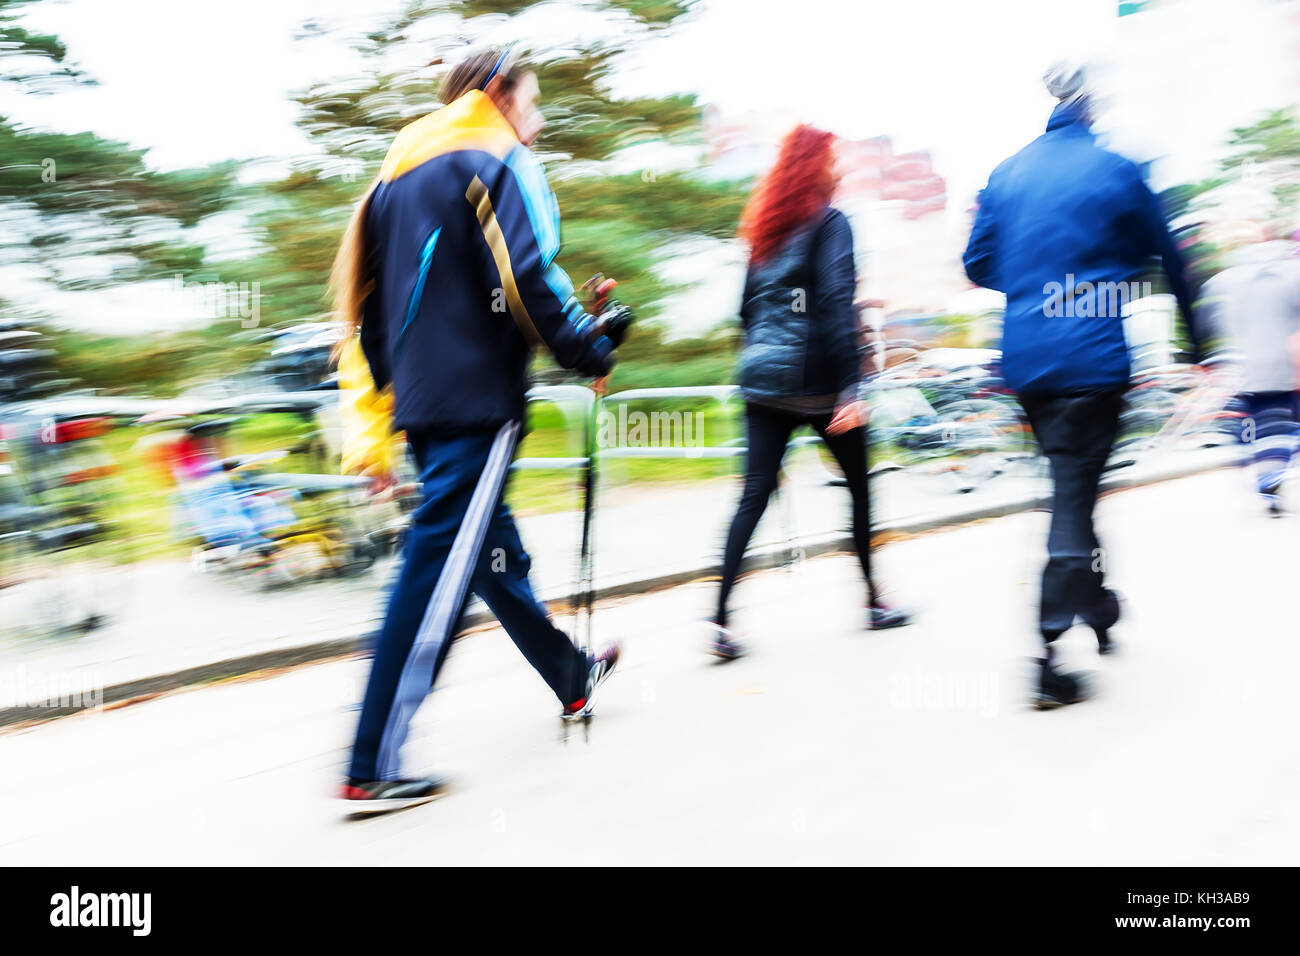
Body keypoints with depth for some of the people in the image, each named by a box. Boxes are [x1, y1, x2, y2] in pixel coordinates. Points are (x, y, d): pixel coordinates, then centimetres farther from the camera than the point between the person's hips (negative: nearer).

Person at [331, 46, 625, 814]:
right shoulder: (501, 163, -3)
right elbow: (529, 278, -18)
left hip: (419, 403, 9)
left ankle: (573, 677, 40)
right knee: (437, 573, -9)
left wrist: (375, 425, 19)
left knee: (495, 548, 20)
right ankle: (374, 771, -9)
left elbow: (364, 303, 18)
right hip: (479, 400, -9)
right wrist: (593, 353, -3)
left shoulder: (394, 178, 20)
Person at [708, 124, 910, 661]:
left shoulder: (765, 225, 14)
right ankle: (873, 602, 22)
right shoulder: (829, 223, -7)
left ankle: (720, 620, -8)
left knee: (754, 496, 1)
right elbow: (836, 306, -16)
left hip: (762, 380, 6)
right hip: (816, 383, -6)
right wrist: (850, 387, -19)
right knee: (859, 487, 12)